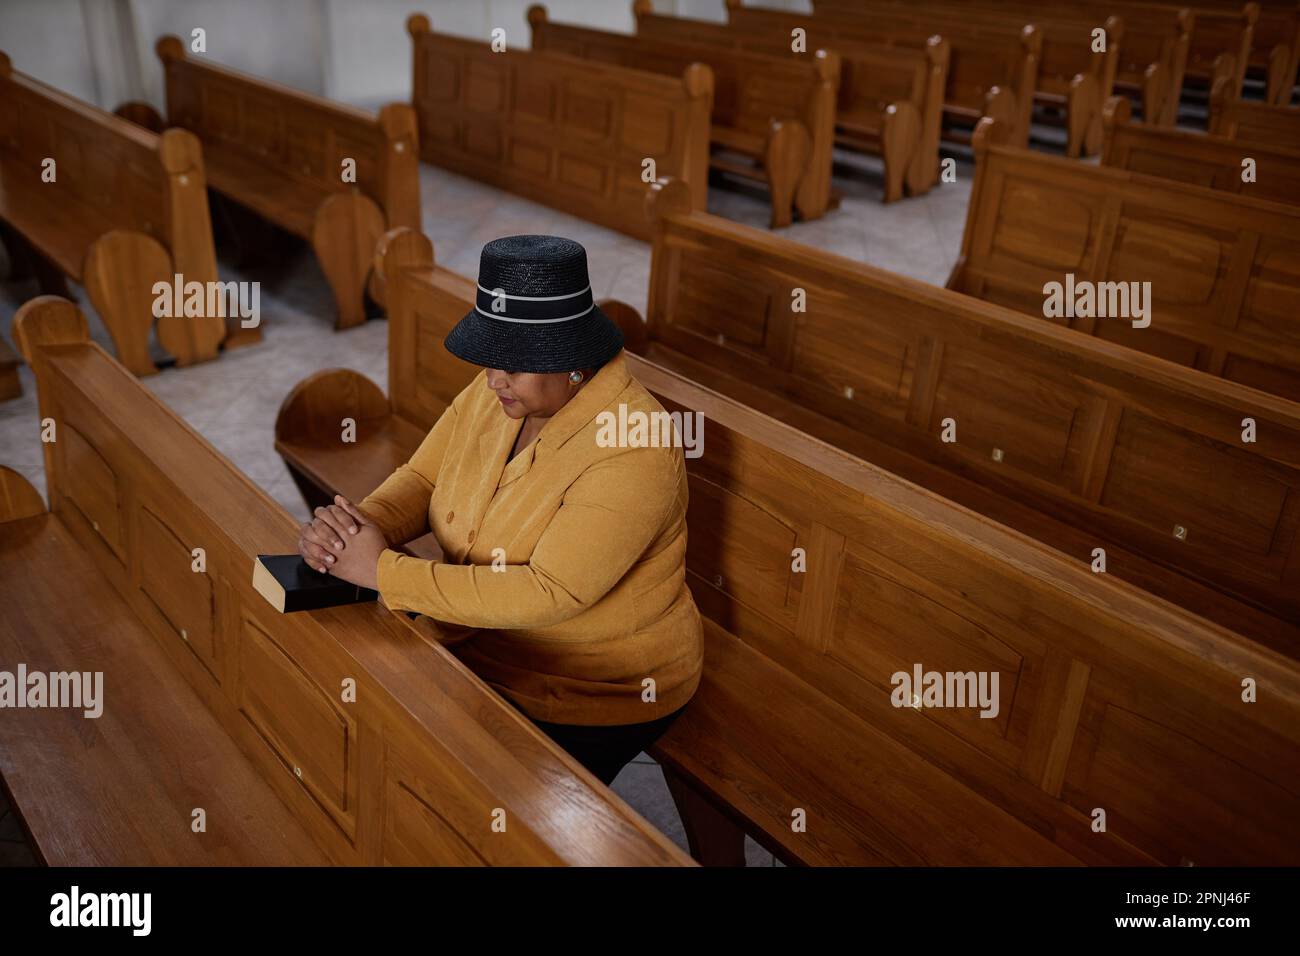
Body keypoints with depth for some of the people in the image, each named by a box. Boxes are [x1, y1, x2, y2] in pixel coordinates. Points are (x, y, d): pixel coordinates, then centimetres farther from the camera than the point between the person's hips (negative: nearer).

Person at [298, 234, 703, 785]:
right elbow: (421, 479, 1)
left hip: (596, 694, -7)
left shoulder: (632, 449, -29)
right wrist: (356, 525, -23)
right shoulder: (494, 392, -5)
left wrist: (382, 571, -31)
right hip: (480, 649, 7)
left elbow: (549, 593, -34)